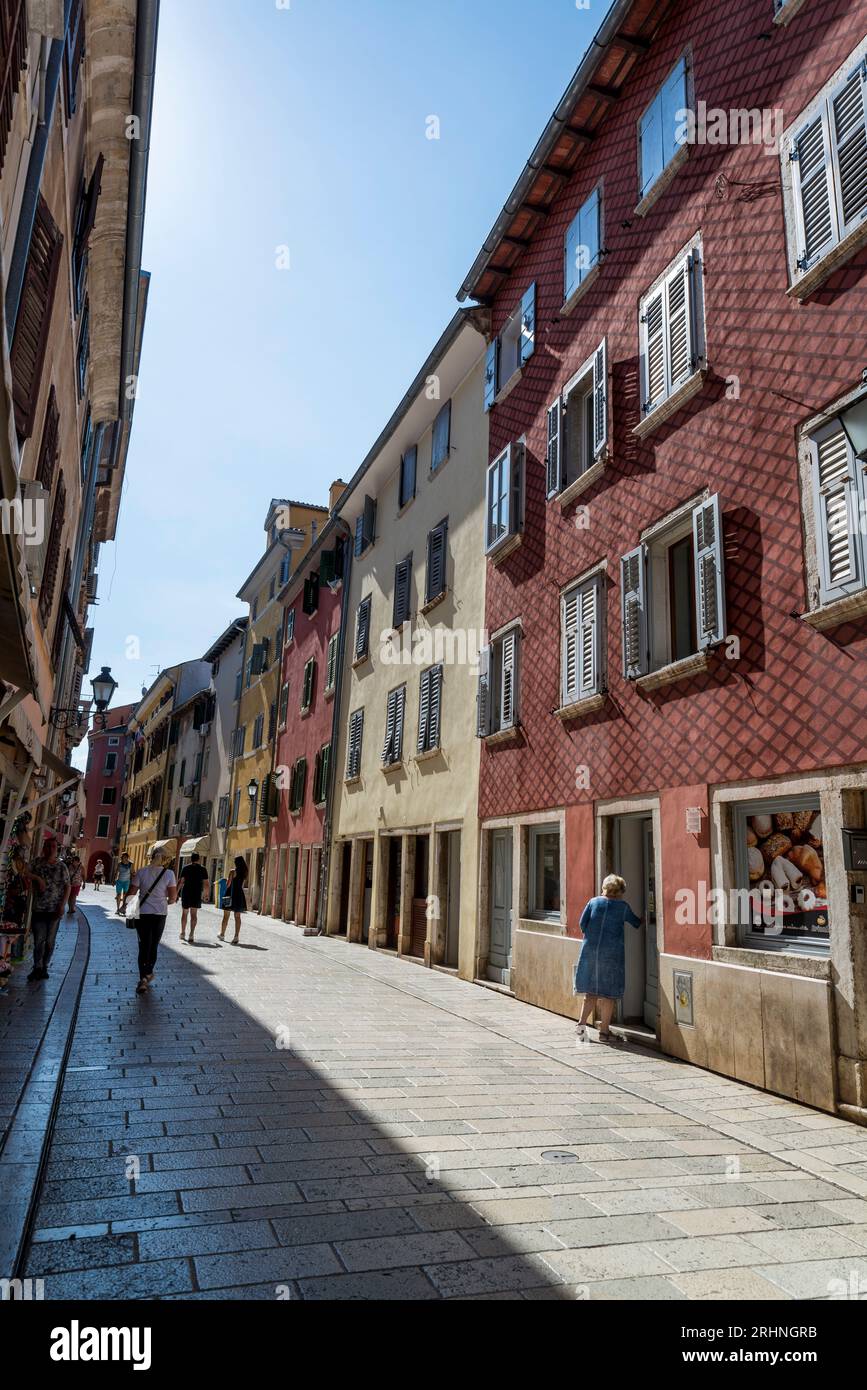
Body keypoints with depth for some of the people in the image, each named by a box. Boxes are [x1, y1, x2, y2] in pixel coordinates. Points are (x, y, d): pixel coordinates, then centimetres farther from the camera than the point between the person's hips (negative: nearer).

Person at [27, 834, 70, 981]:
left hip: (55, 910, 0)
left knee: (50, 941, 6)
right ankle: (37, 968, 10)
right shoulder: (37, 862, 3)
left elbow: (67, 886, 0)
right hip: (38, 909, 0)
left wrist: (62, 905, -8)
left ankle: (44, 967, 19)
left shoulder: (61, 866, 0)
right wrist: (37, 878, -19)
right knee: (38, 940, -1)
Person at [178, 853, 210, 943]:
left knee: (184, 913, 15)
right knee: (194, 914, 1)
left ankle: (182, 933, 24)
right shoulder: (203, 869, 2)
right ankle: (191, 933, -14)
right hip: (197, 893, 0)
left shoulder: (186, 868, 1)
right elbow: (205, 883, 2)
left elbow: (181, 881, -6)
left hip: (186, 892, 0)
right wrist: (205, 893, 14)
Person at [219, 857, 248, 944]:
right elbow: (243, 885, 9)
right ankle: (236, 936, -4)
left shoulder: (233, 871, -10)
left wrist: (226, 891, 8)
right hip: (240, 894, 5)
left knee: (226, 916, 9)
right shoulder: (244, 872, 6)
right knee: (237, 917, 4)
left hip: (231, 894, -5)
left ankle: (222, 934, 19)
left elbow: (228, 884, -8)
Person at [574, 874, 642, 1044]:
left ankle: (582, 1022, -1)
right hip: (612, 952, -2)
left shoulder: (593, 902, 6)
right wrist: (642, 920, 38)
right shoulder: (623, 906, 2)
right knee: (608, 993, 6)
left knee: (591, 991, 12)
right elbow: (636, 923, 16)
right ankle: (604, 1031, 8)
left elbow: (582, 923, 3)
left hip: (590, 950, 2)